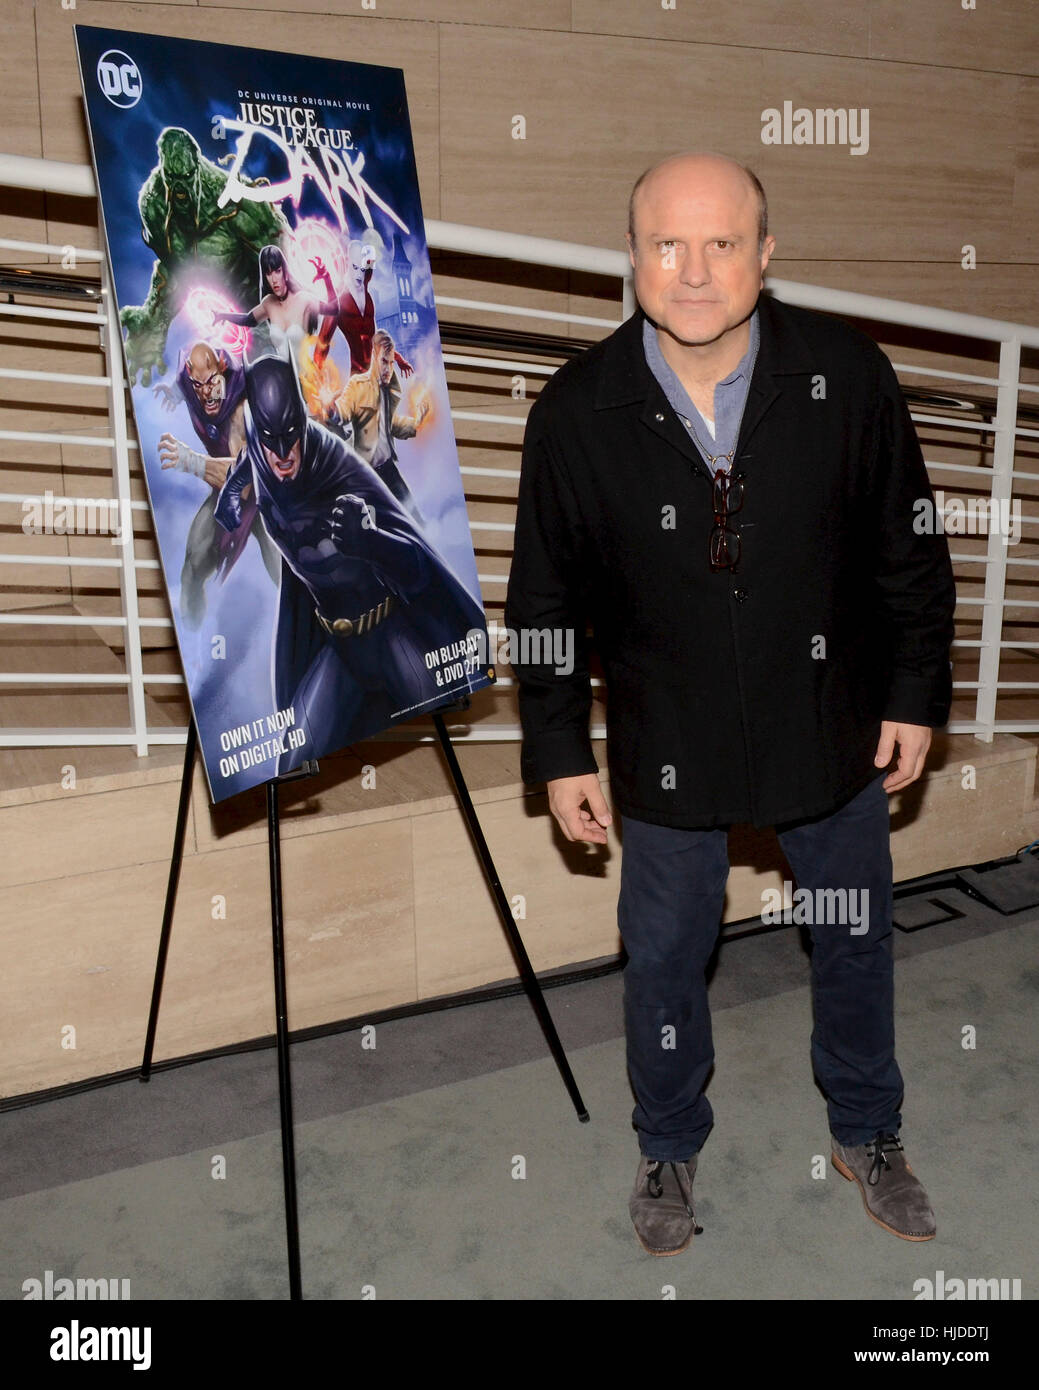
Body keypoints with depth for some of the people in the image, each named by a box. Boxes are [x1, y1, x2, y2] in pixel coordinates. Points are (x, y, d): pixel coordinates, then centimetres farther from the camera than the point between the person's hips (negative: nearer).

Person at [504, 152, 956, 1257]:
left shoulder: (848, 377, -12)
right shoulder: (576, 413, -13)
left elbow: (910, 553, 0)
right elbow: (544, 603, -4)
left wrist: (916, 697, 2)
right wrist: (560, 755, -3)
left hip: (833, 731, 1)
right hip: (667, 748, -1)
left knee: (854, 945, 19)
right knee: (664, 959, 15)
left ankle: (866, 1133, 46)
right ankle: (669, 1149, 43)